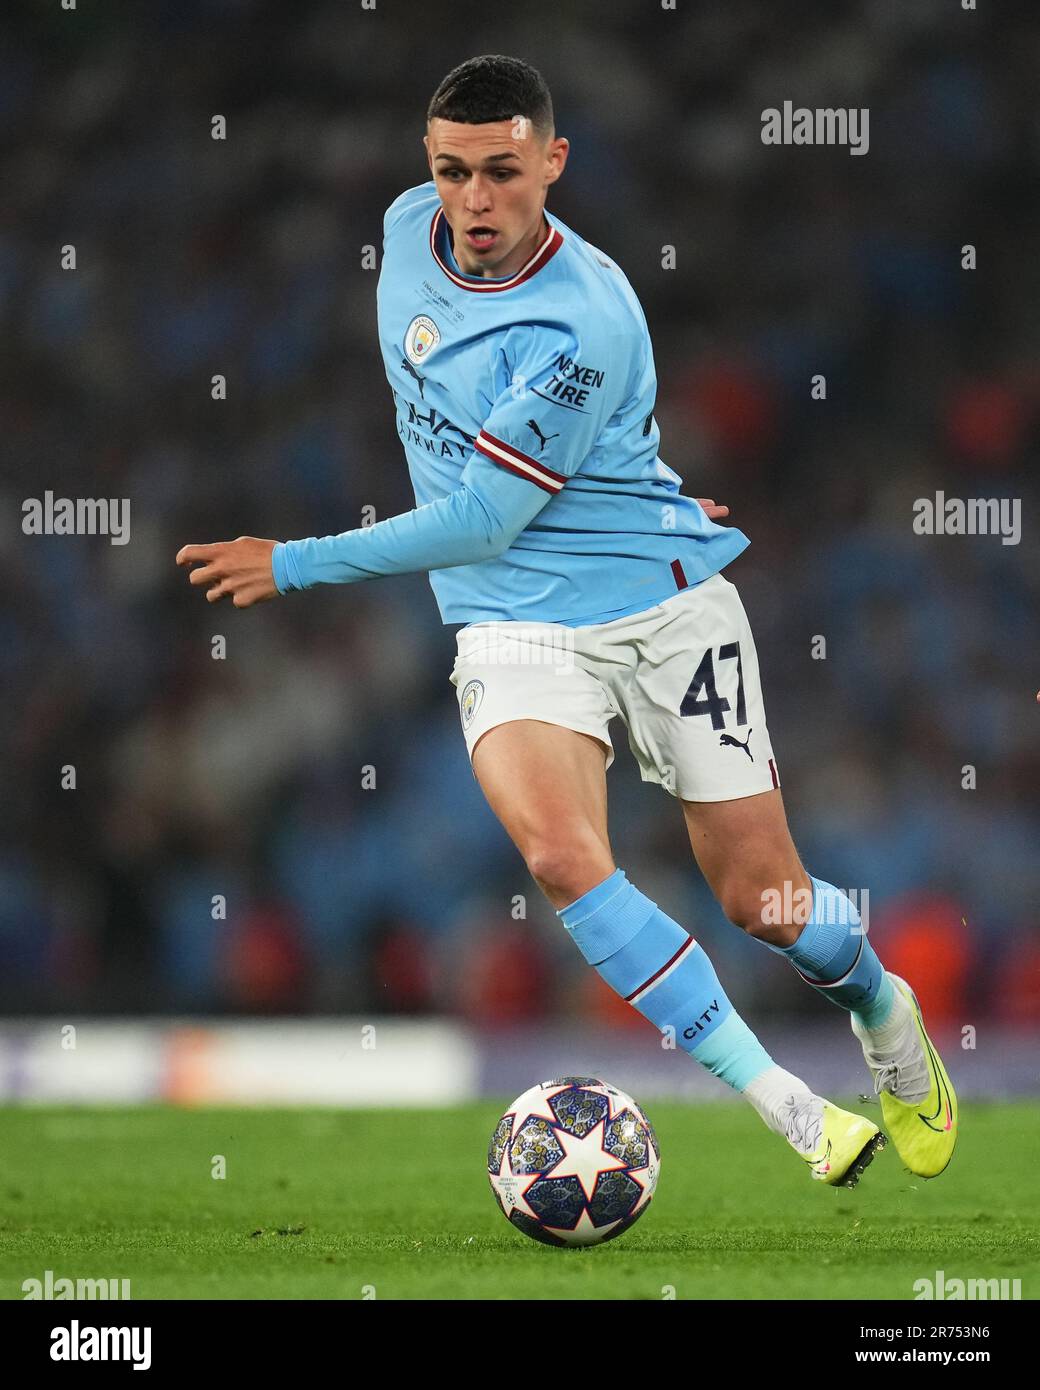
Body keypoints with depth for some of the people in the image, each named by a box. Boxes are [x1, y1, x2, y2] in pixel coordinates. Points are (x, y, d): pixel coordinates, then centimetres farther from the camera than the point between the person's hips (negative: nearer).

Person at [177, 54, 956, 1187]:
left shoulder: (580, 323, -23)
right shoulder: (411, 231, -1)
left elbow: (479, 524, -20)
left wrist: (293, 566, -14)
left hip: (666, 603, -4)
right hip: (515, 626, 4)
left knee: (762, 902, 0)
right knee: (560, 854, -25)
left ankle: (883, 1011, 37)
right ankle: (792, 1112, -24)